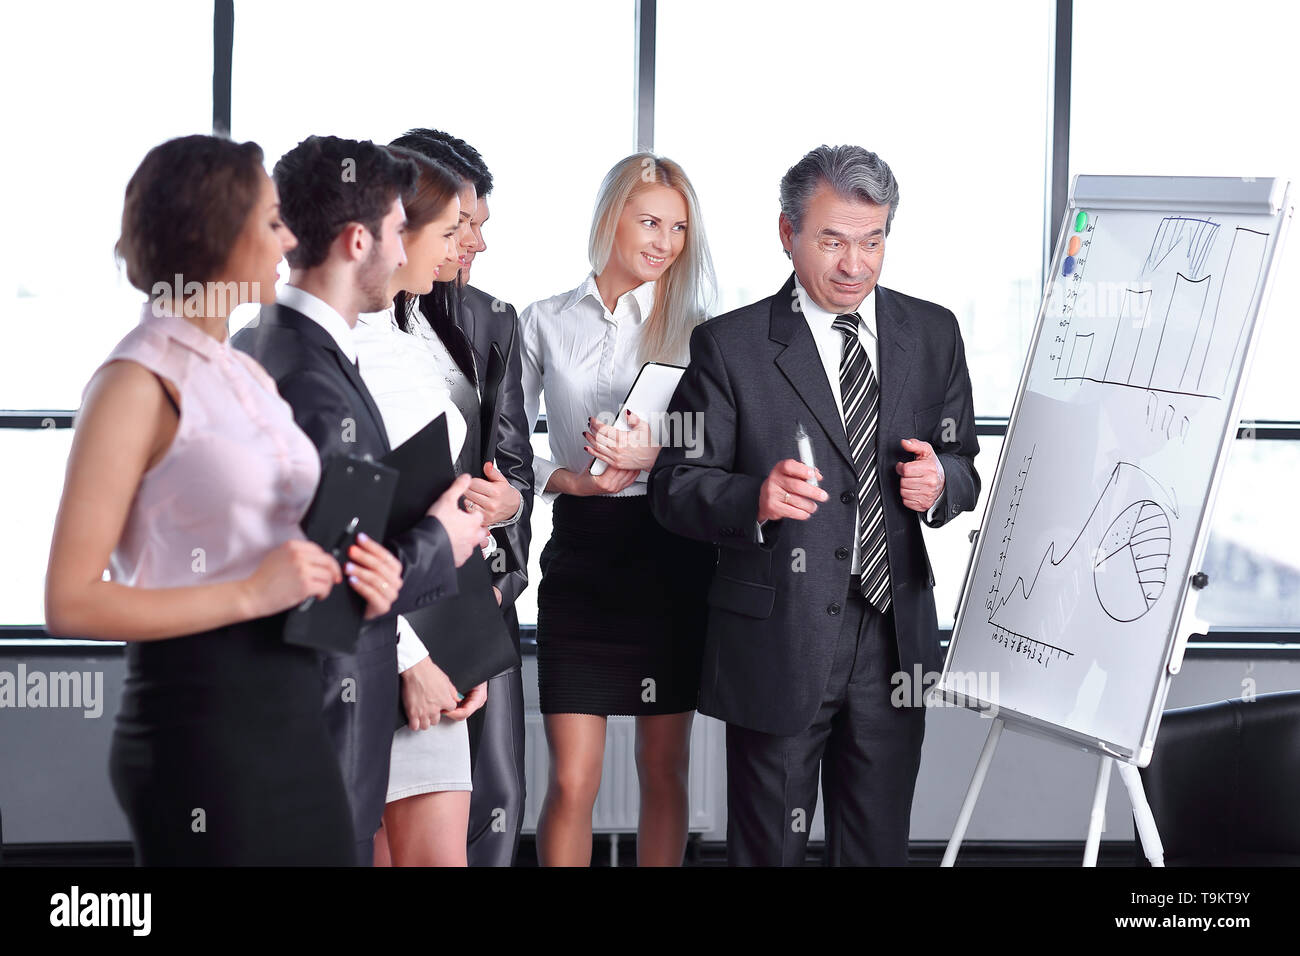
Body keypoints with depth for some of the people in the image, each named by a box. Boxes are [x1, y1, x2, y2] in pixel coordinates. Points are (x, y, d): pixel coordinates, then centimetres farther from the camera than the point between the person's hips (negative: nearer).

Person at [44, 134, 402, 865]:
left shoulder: (251, 377, 12)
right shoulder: (139, 384, -12)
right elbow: (72, 602, -16)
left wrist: (342, 584, 3)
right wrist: (249, 594, -20)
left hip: (293, 719, 8)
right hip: (200, 724, -8)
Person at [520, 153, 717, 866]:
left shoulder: (694, 327, 4)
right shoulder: (546, 322, 7)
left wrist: (655, 457, -18)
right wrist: (568, 480, -10)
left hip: (673, 557, 0)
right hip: (581, 552, 0)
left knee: (664, 771, 8)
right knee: (573, 781, -5)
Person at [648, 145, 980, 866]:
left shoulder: (933, 334, 7)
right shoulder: (730, 346, -5)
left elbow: (964, 468, 12)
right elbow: (674, 486, -6)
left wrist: (940, 482, -12)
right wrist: (754, 499, -27)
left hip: (896, 641, 3)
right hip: (778, 643, -3)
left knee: (879, 846, 12)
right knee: (768, 847, 9)